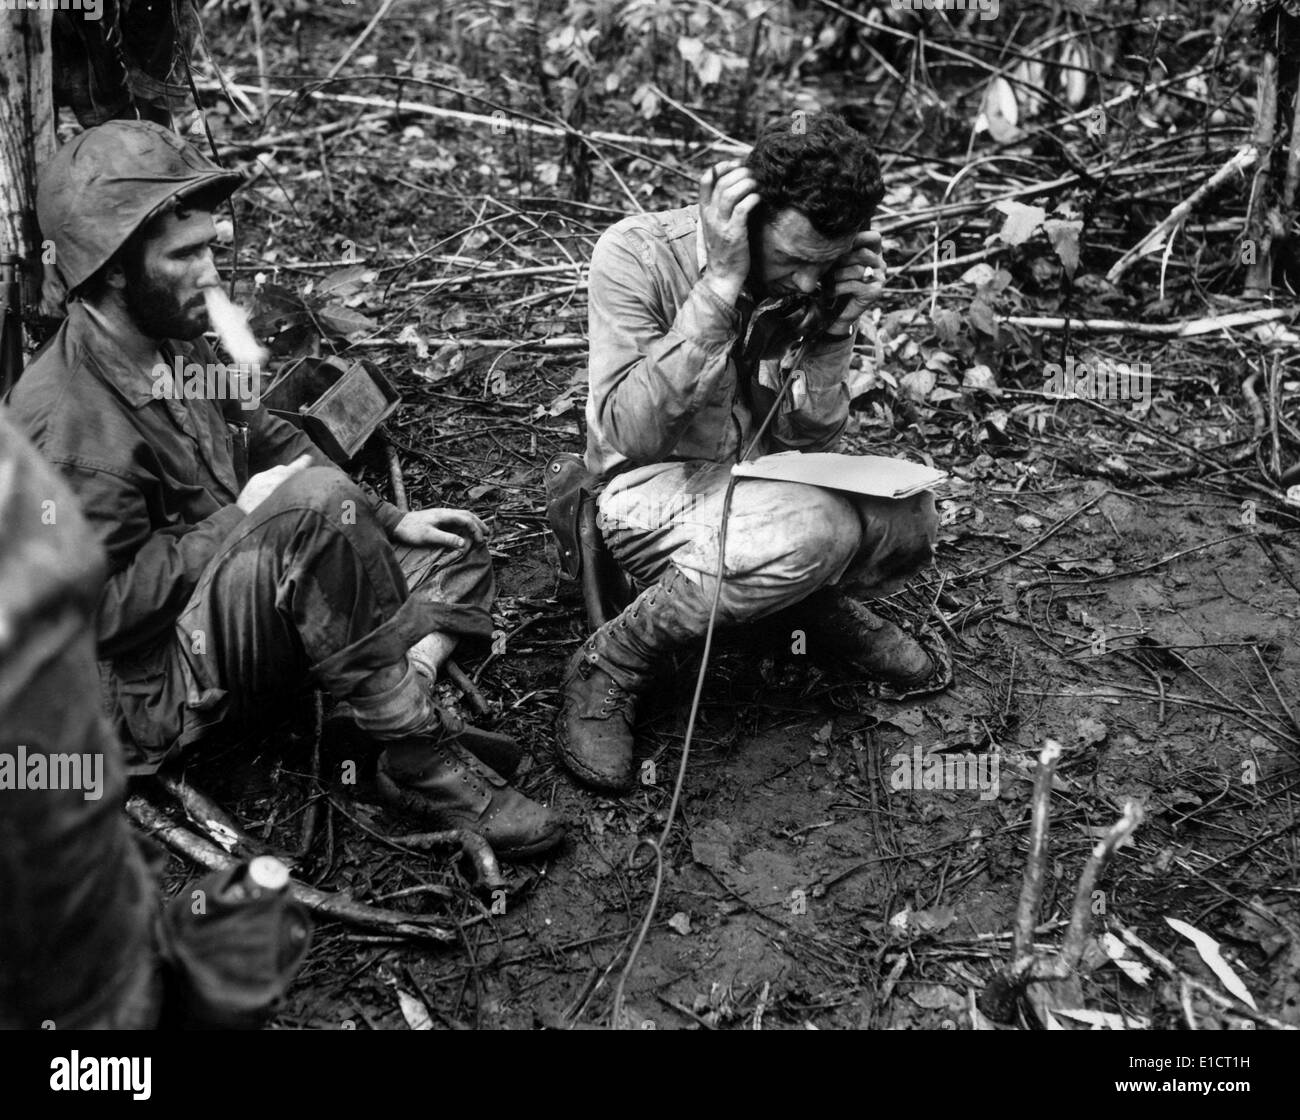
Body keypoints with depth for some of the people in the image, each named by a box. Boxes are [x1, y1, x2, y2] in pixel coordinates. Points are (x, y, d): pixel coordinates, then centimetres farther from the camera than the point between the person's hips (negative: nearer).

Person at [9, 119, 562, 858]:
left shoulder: (174, 345, 5)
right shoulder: (68, 417, -23)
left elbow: (272, 445, 12)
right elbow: (103, 603, -27)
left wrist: (388, 520, 1)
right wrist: (242, 520, -19)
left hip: (254, 600, 10)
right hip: (156, 691, -9)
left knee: (456, 552, 10)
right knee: (315, 504, -34)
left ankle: (413, 708, -17)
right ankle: (423, 761, -24)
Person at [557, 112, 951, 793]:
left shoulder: (817, 276, -4)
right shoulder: (636, 256, -19)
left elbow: (807, 446, -3)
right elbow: (626, 436, -28)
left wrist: (835, 328, -19)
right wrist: (720, 287, -32)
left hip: (758, 480, 5)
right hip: (650, 489, -5)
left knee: (907, 521, -19)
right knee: (812, 530, -33)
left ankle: (816, 604, 16)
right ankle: (612, 665, -14)